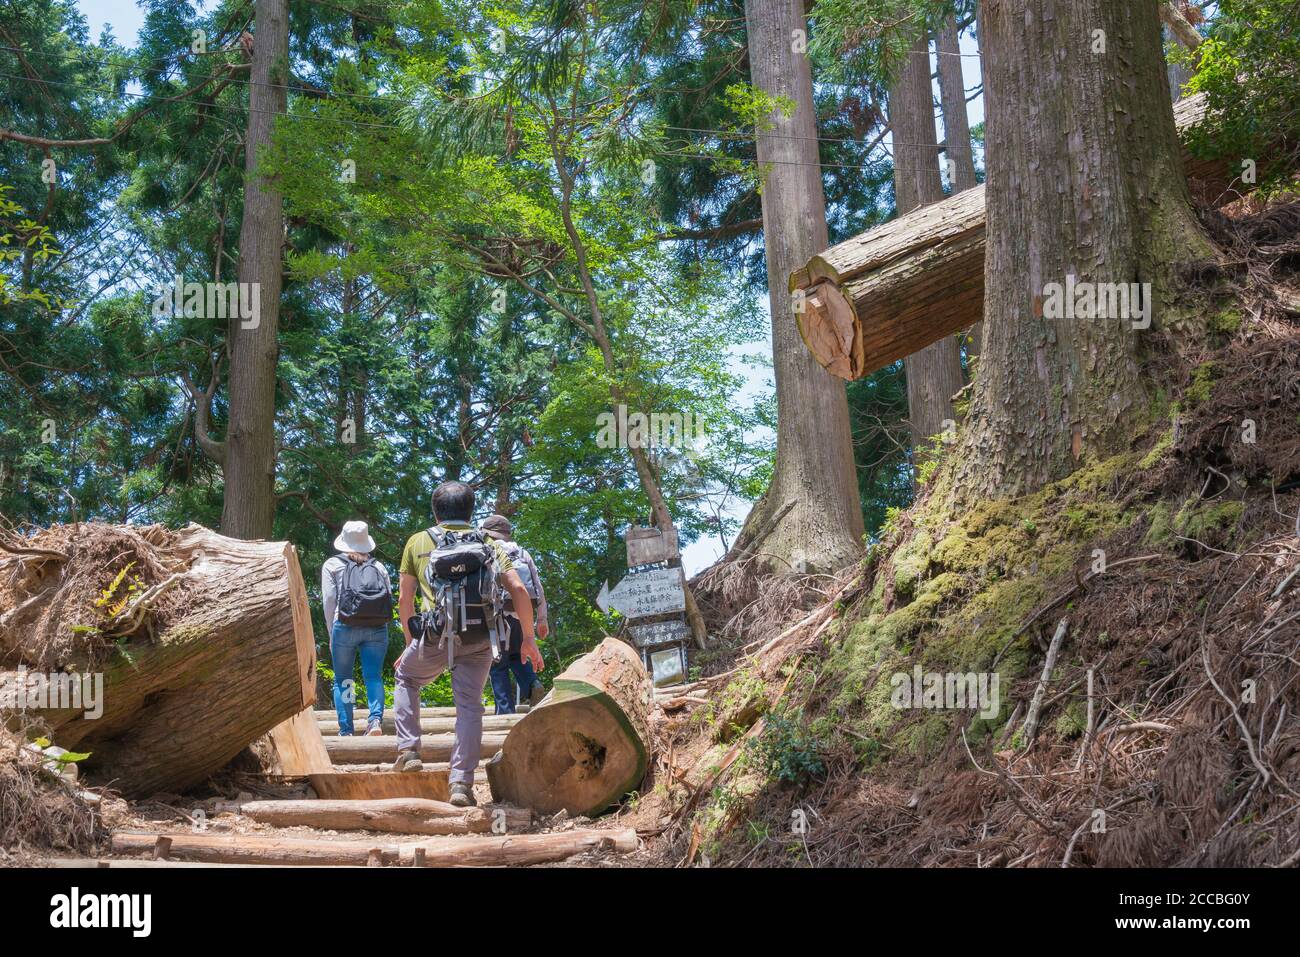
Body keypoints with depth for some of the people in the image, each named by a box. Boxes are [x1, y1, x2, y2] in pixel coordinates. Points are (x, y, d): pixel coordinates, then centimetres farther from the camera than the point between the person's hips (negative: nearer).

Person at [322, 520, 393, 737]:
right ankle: (376, 718, -21)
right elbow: (390, 599, 10)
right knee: (373, 676, 1)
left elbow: (329, 601, 6)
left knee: (342, 680, 6)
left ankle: (346, 730, 1)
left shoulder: (332, 565, 13)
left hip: (345, 627, -2)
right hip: (377, 628, 2)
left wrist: (332, 634, 9)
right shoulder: (379, 567, 19)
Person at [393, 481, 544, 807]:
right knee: (469, 706, 6)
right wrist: (528, 638, 9)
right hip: (479, 639, 1)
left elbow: (404, 600, 14)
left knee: (406, 678, 26)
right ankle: (461, 784, -1)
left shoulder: (418, 542, 14)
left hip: (435, 636, -1)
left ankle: (408, 751, 17)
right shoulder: (488, 543, 15)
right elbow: (518, 589, 3)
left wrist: (410, 642, 25)